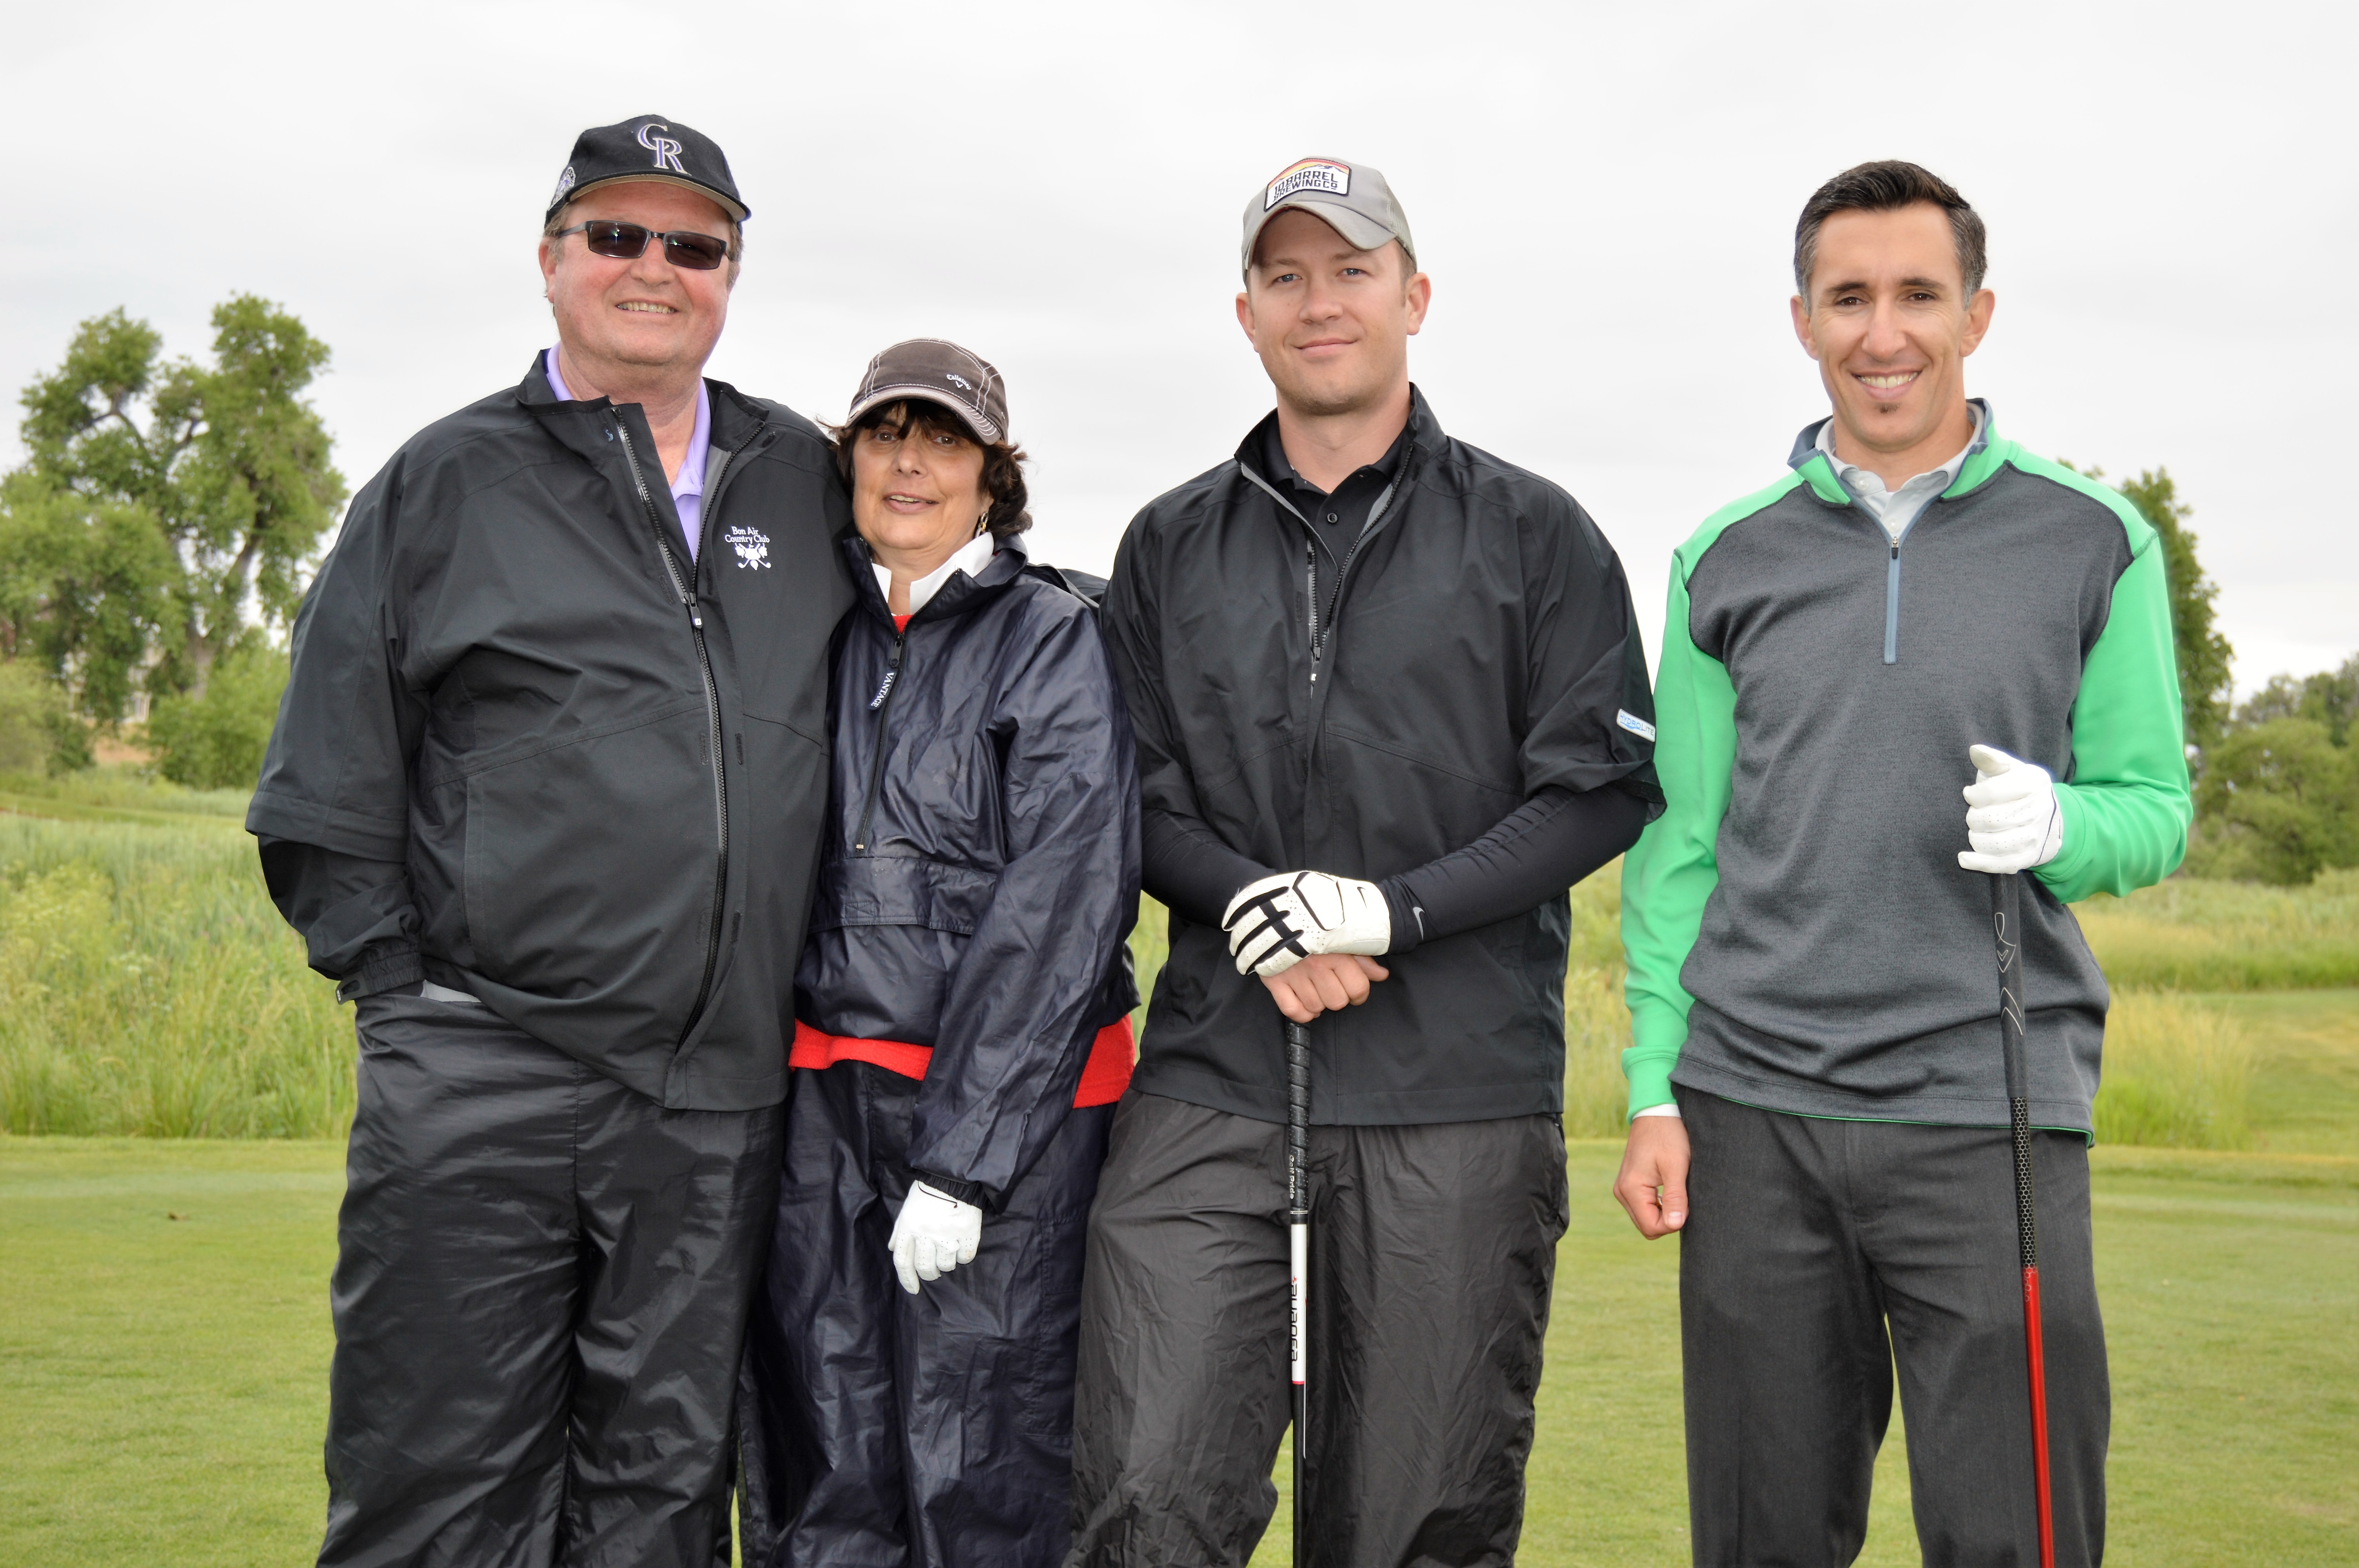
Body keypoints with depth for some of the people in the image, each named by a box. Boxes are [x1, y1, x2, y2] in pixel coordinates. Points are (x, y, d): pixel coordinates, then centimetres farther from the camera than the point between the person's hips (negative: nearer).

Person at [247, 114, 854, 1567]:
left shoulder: (805, 483, 12)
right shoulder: (447, 480, 5)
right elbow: (326, 784, 6)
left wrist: (803, 989, 15)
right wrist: (404, 985, -1)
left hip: (720, 1102, 3)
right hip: (478, 1085, -2)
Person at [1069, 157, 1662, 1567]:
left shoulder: (1538, 536, 6)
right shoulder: (1171, 545, 14)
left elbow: (1600, 791, 0)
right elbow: (1135, 793, 11)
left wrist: (1392, 910, -12)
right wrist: (1249, 903, -9)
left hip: (1461, 1096, -1)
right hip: (1211, 1082, 2)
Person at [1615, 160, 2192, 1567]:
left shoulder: (2096, 543, 6)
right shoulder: (1728, 563, 10)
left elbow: (2156, 807, 7)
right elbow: (1683, 845, 10)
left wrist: (2058, 826, -16)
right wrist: (1656, 1092, 4)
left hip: (1993, 1109, -1)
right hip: (1755, 1109, 2)